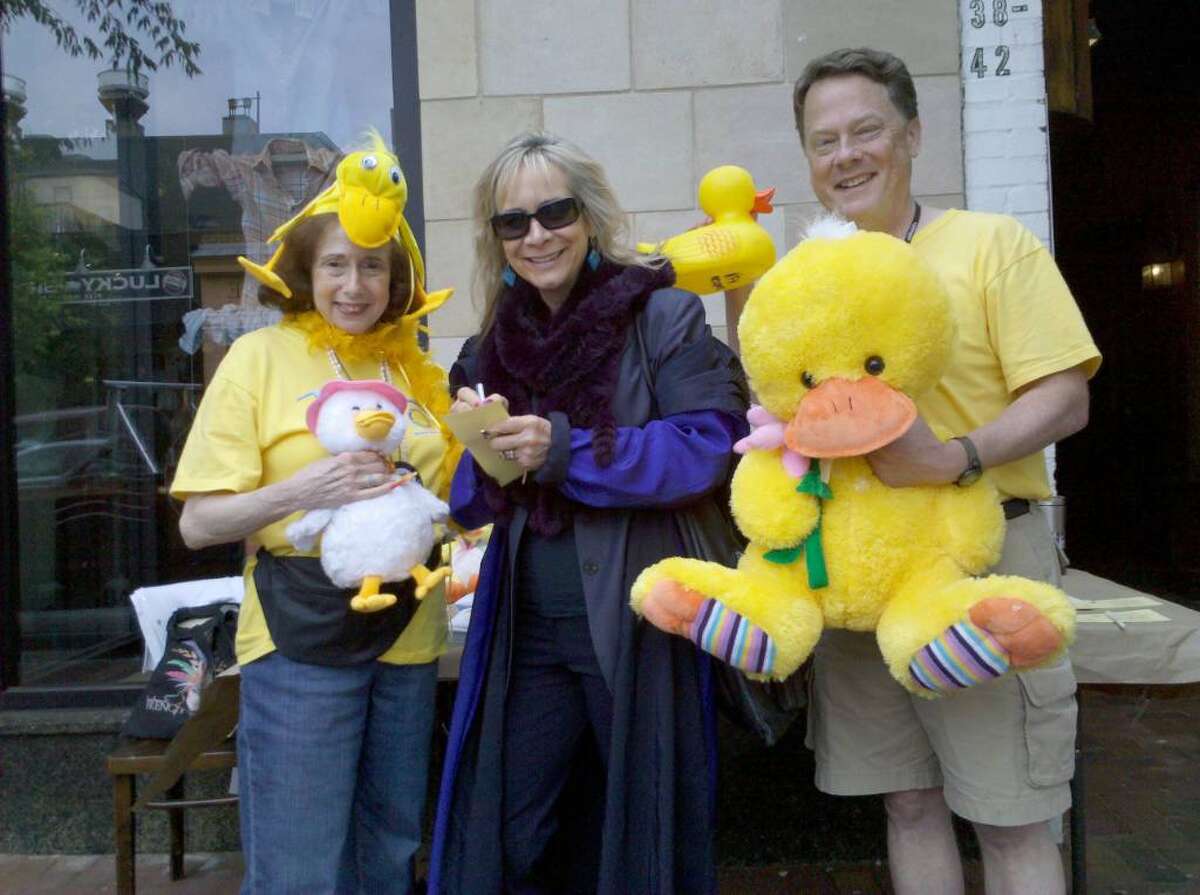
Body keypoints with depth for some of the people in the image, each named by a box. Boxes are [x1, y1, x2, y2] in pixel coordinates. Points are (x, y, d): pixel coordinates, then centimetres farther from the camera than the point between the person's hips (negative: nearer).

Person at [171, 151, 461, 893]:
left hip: (408, 639, 5)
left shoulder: (417, 367, 7)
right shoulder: (260, 357, -5)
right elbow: (200, 524, -8)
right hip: (301, 641, -4)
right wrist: (300, 490, -24)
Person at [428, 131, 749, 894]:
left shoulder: (663, 317, -6)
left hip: (637, 621, -4)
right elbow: (472, 505, 11)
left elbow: (708, 448, -17)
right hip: (527, 627, 5)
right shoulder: (497, 345, 9)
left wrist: (564, 449, -20)